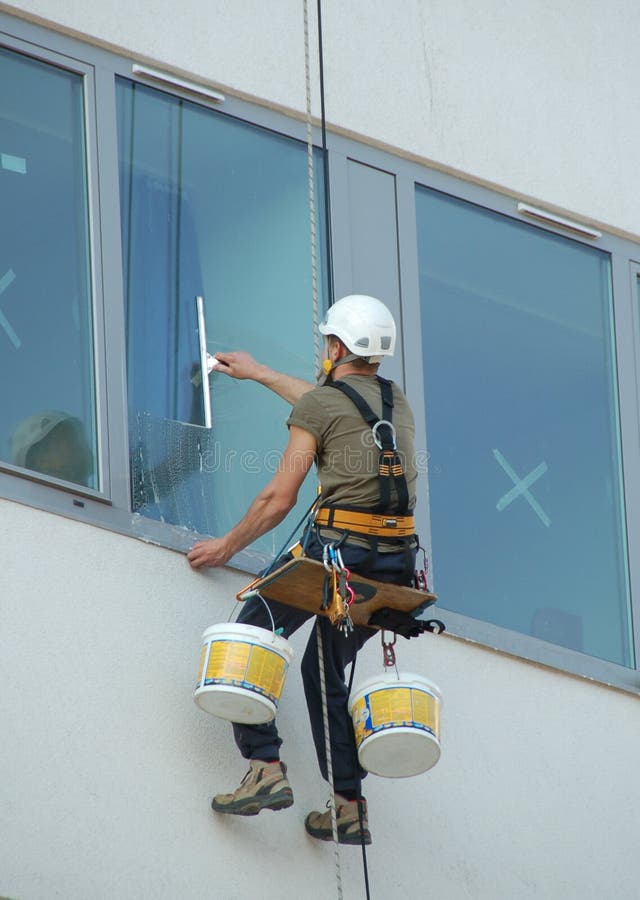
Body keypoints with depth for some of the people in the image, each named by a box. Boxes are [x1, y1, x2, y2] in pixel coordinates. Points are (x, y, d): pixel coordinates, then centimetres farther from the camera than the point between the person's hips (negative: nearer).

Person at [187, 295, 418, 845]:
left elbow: (279, 498, -2)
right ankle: (350, 808, 11)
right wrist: (258, 374, 54)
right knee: (325, 667, 20)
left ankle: (266, 768, -5)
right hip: (396, 562, 6)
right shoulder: (398, 404, 20)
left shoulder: (318, 405, -1)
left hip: (337, 548, -6)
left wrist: (226, 547, 14)